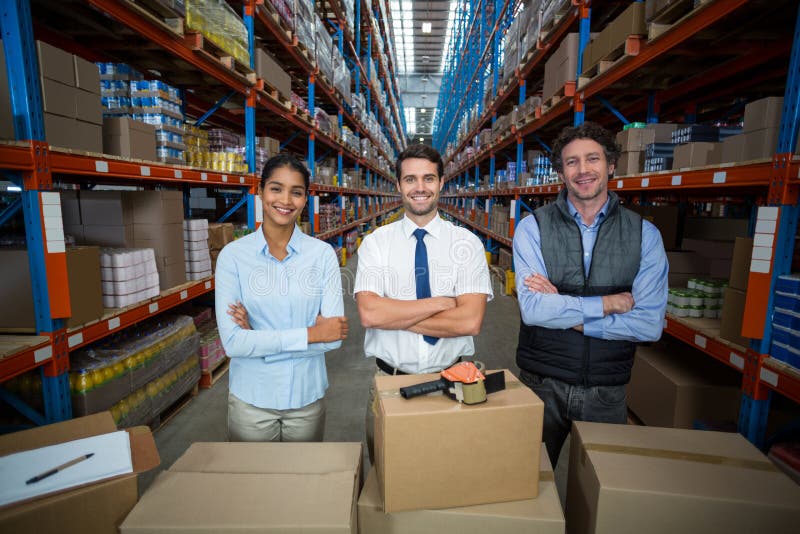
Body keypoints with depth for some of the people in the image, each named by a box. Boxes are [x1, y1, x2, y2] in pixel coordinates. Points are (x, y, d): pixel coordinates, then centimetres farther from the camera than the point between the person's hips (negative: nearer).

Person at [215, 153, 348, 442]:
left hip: (307, 395, 1)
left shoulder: (322, 253, -8)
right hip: (250, 397, 0)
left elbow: (335, 336, -13)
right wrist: (309, 334, -18)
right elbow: (232, 342, -16)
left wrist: (259, 340, -17)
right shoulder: (232, 255, -9)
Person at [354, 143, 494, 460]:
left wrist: (394, 316, -15)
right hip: (389, 380, 1)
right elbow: (369, 313, -17)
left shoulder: (467, 243, -4)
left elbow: (471, 321, -16)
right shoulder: (375, 243, -3)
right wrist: (441, 303, -17)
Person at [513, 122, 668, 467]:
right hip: (542, 385, -1)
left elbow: (650, 324, -10)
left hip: (606, 392, 1)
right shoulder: (533, 228, -8)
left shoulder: (644, 235, -3)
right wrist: (607, 303, -14)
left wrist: (566, 314, -15)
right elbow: (533, 309, -20)